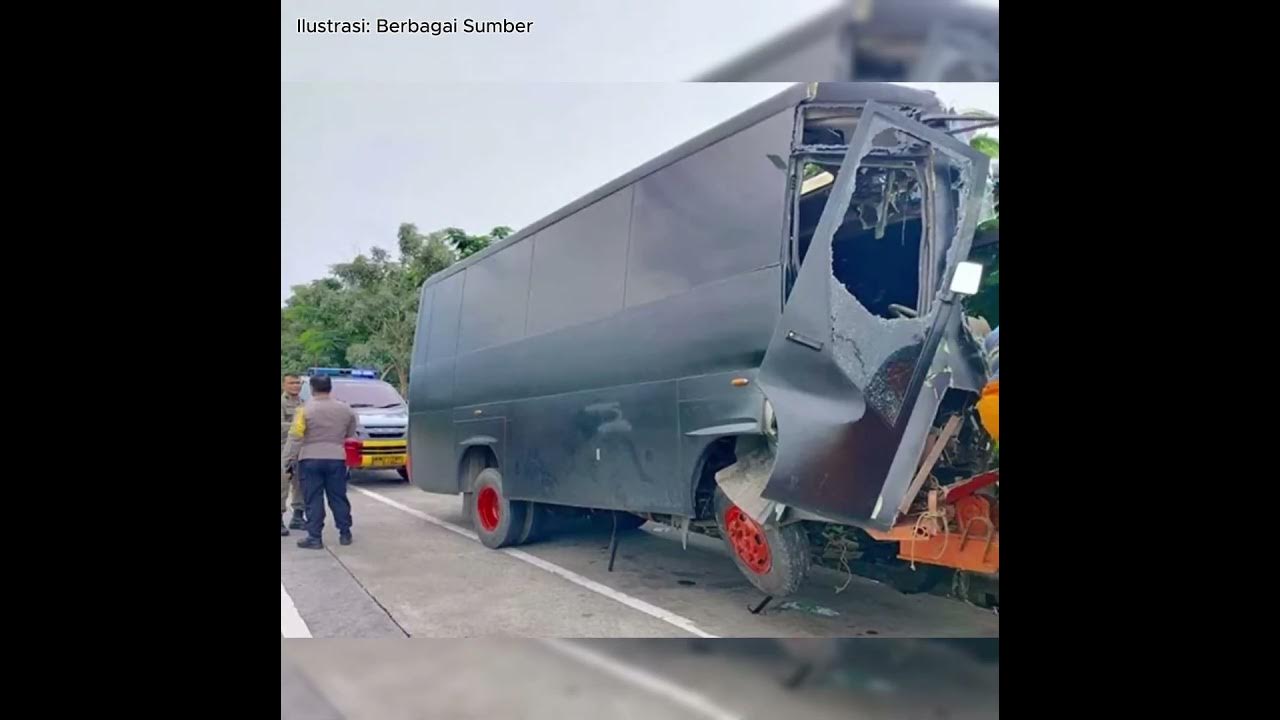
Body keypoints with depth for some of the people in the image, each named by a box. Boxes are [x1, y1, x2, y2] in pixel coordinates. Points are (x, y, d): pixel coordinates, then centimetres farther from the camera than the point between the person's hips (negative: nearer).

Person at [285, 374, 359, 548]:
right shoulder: (345, 409, 4)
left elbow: (295, 436, -10)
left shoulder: (305, 409, -8)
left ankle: (314, 538, 3)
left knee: (313, 500, 2)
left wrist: (291, 457, -4)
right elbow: (350, 436, 12)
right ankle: (345, 534, 17)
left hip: (310, 459, -3)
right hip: (336, 459, 3)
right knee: (338, 498, 12)